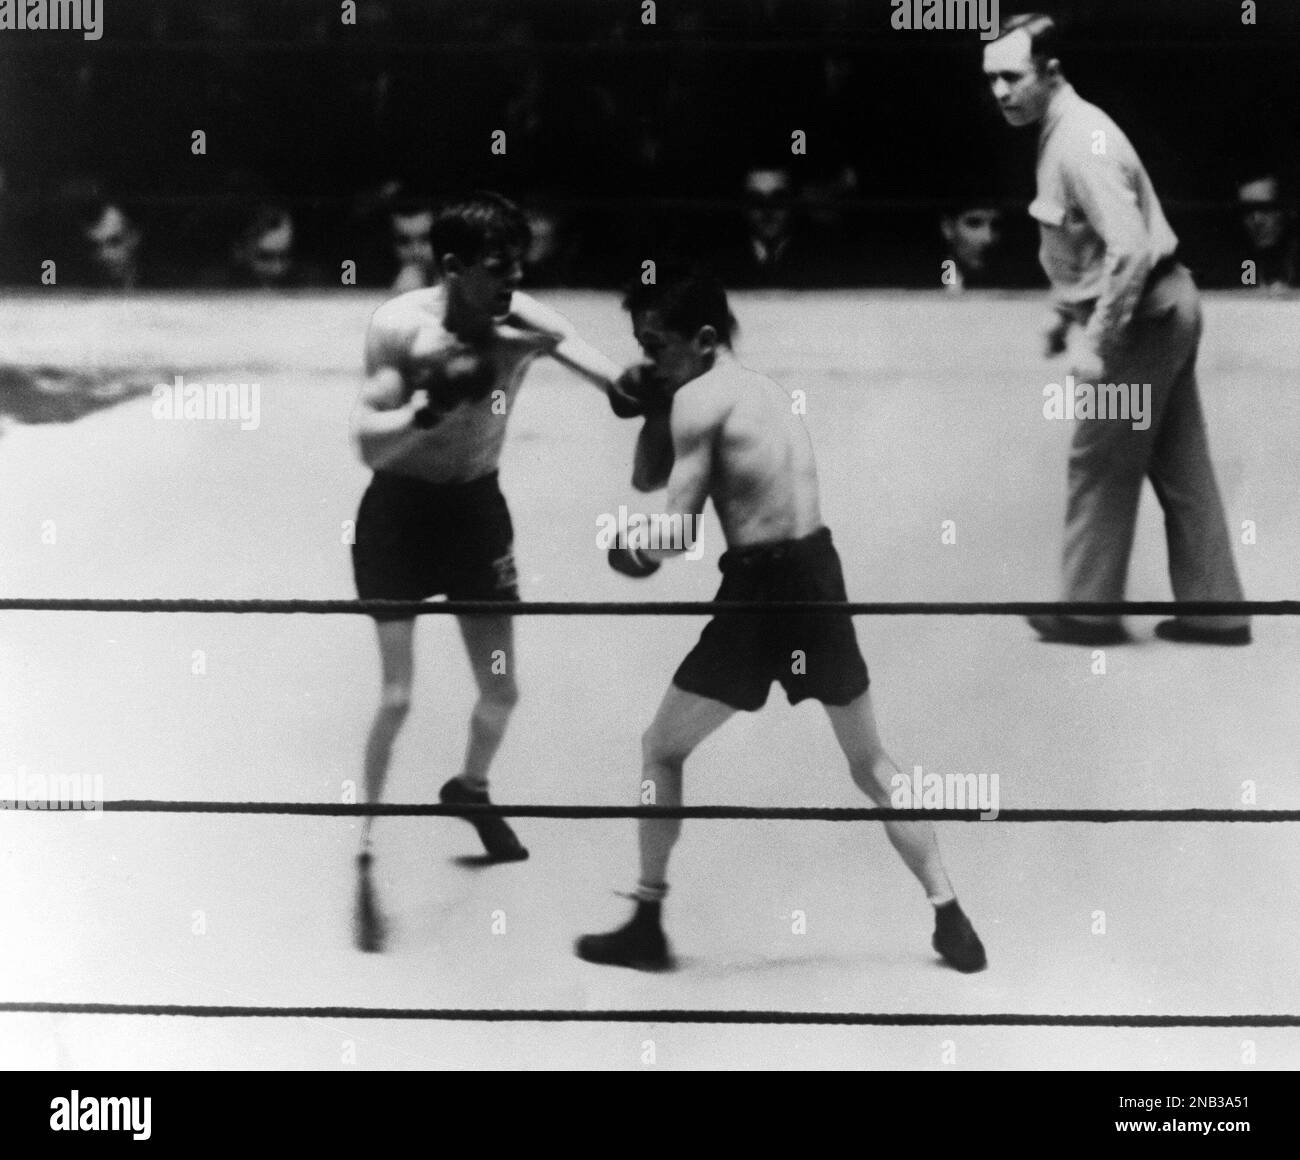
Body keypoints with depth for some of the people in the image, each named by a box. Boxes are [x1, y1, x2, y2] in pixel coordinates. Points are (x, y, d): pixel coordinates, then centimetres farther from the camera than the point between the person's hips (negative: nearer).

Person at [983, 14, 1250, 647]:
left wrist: (1097, 341, -25)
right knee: (1180, 469, 12)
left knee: (1100, 465, 2)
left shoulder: (1081, 143, -21)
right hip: (1165, 309, 10)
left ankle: (1090, 609, 13)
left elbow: (1130, 249, -28)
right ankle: (1215, 609, 18)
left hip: (1141, 315, -10)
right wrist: (1066, 315, 21)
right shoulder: (1058, 132, 10)